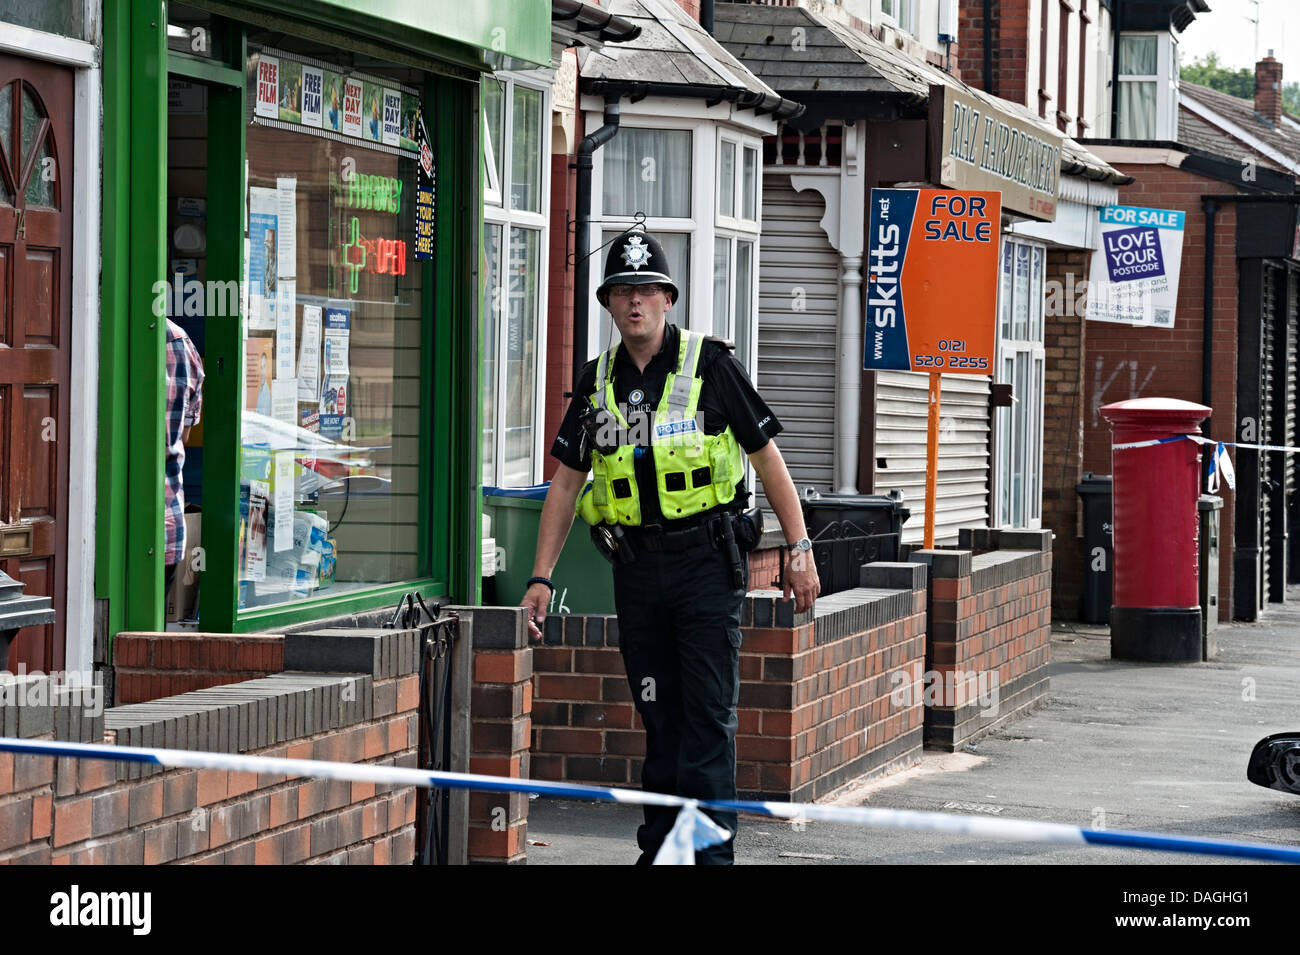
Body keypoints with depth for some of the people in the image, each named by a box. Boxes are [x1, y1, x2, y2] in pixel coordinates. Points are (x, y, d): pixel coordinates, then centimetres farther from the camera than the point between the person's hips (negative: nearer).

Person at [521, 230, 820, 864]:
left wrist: (799, 549, -5)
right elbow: (566, 482, 13)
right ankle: (661, 847, 14)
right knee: (659, 716, 8)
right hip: (636, 567, 4)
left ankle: (711, 848, -4)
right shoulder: (597, 382, 10)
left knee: (708, 715, -5)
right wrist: (541, 576, 8)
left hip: (706, 561, -4)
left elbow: (767, 456, 0)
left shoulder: (709, 366, -2)